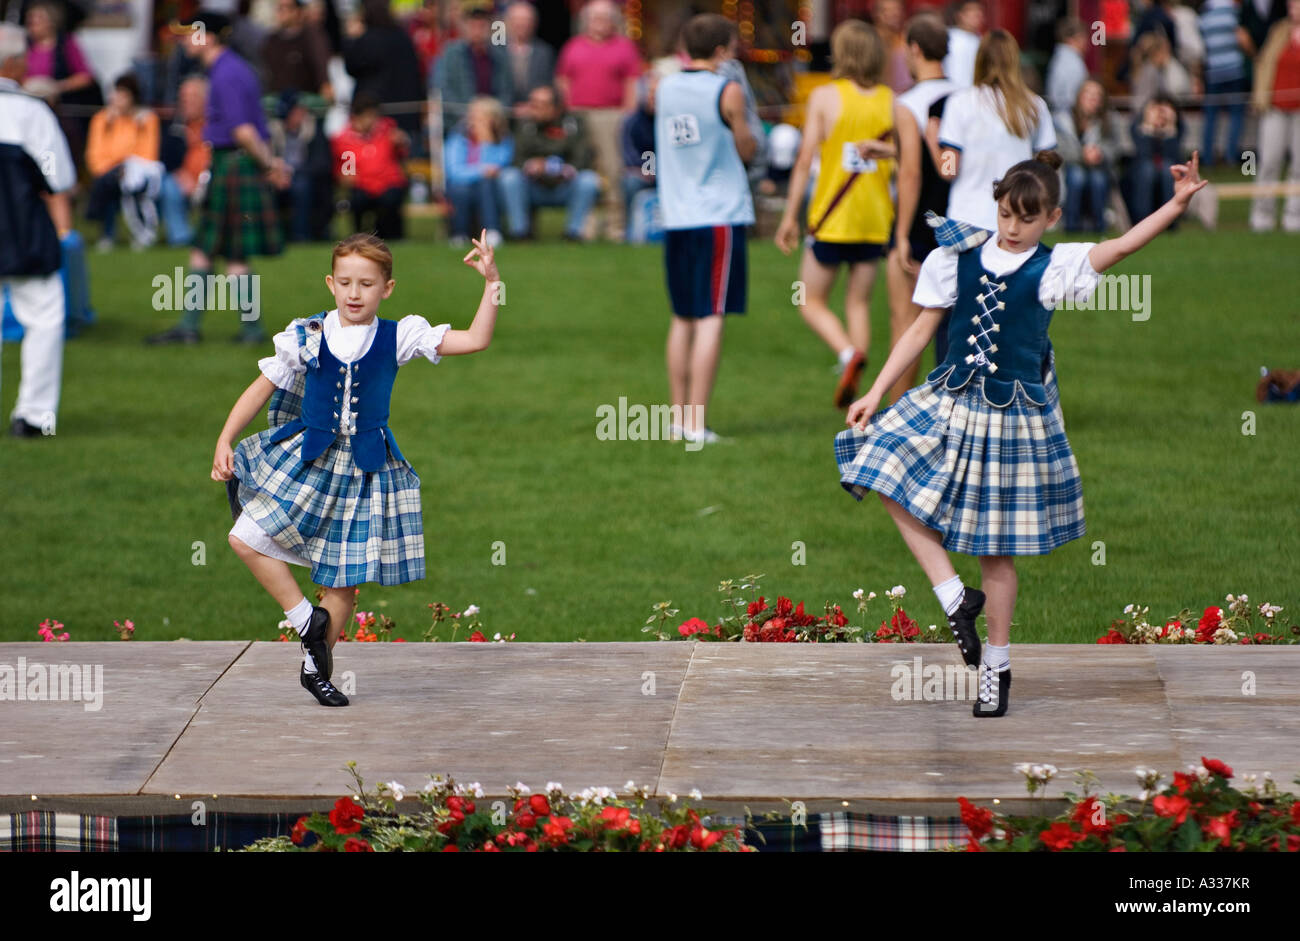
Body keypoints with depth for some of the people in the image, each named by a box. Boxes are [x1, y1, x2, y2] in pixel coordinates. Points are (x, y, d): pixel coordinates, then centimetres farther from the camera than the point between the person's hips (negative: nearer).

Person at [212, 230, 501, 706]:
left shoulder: (398, 337, -4)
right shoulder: (305, 337, -3)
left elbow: (475, 341, -8)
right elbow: (262, 388, 3)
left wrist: (491, 284, -18)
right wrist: (224, 442, -4)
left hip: (365, 467, -1)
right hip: (305, 458, 1)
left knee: (344, 578, 5)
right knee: (246, 539, -14)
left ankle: (316, 666, 23)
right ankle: (305, 618, 1)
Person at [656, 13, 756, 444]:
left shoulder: (664, 88, 7)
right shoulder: (727, 92, -8)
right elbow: (746, 149, 1)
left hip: (675, 216, 5)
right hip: (720, 215, -5)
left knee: (683, 319, 15)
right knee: (710, 320, -5)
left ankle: (679, 415, 17)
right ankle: (697, 425, -9)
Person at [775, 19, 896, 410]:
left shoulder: (825, 96, -7)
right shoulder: (891, 101, 1)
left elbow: (805, 159, -7)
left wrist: (790, 216, -2)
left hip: (831, 218, -3)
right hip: (876, 218, 3)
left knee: (812, 301, 9)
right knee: (859, 303, 13)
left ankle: (849, 353, -17)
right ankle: (852, 393, 8)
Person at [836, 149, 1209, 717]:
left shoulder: (1055, 267, -8)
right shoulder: (958, 257, 0)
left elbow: (1122, 246, -20)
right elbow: (921, 331, 6)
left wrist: (1176, 205, -33)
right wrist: (875, 394, 4)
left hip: (1013, 414, -3)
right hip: (948, 402, 3)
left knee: (996, 548, 3)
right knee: (892, 485, -11)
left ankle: (996, 665, 16)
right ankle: (954, 596, 0)